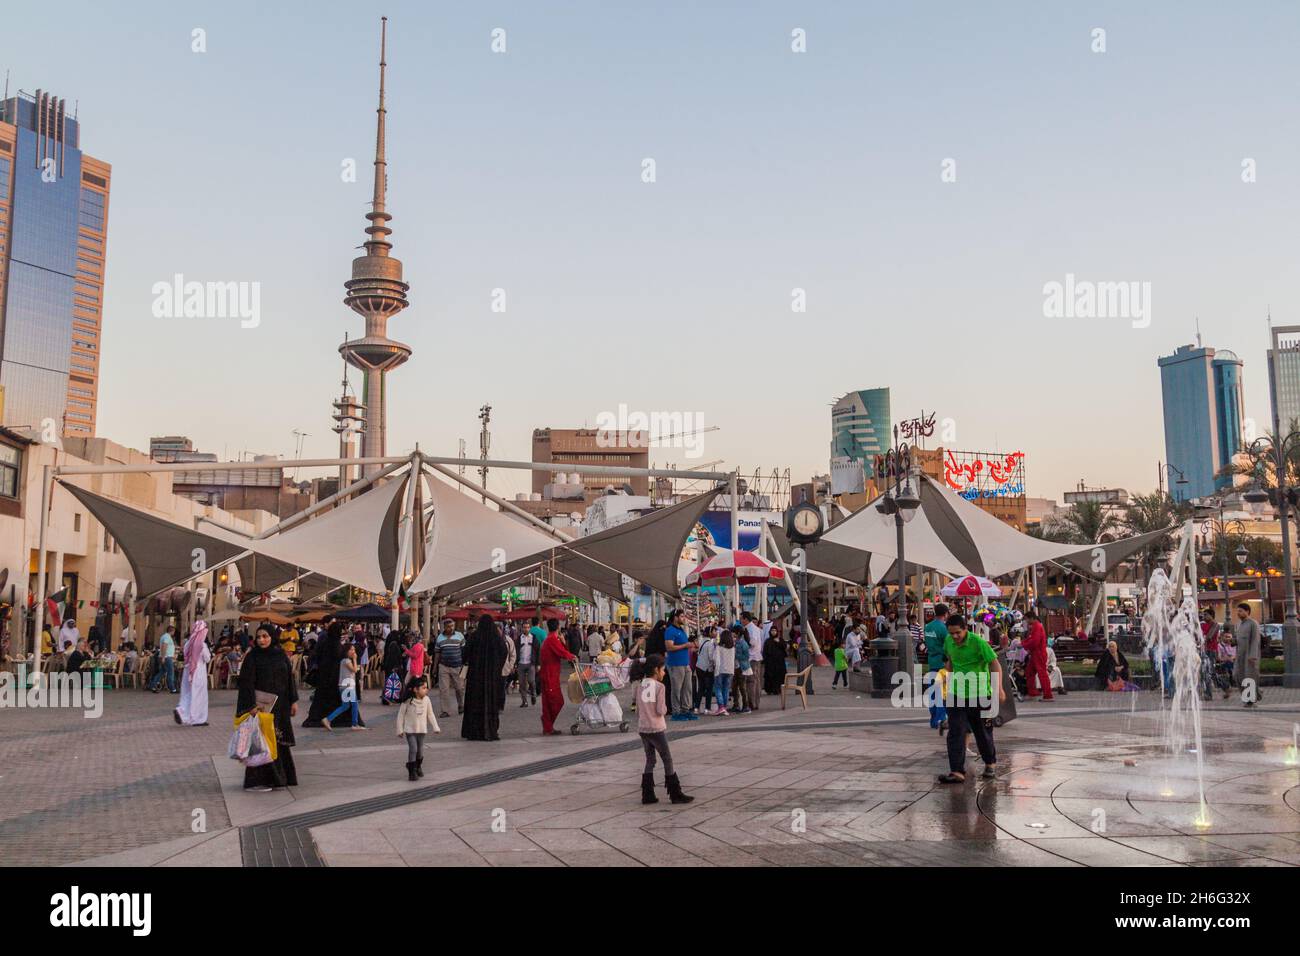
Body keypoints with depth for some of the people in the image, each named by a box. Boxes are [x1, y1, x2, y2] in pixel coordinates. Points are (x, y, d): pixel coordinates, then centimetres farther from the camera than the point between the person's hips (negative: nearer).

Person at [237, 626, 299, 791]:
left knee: (279, 740, 11)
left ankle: (280, 776, 22)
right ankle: (256, 781, 4)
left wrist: (293, 701, 6)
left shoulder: (281, 655, 6)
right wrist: (252, 706, -22)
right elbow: (247, 682, -14)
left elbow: (289, 678, 10)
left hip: (280, 705, 5)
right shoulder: (252, 657, -8)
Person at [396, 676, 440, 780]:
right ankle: (412, 772, 0)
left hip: (422, 729, 4)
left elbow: (430, 714, 6)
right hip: (410, 729, -4)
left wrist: (435, 727, 7)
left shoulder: (426, 700, -4)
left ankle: (418, 767, 38)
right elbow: (401, 715, -7)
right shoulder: (407, 701, -15)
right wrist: (400, 730, -6)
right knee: (413, 749, -12)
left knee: (420, 749, 11)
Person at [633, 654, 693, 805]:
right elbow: (661, 710, -17)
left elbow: (638, 710, 10)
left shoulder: (640, 687, 6)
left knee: (650, 761, 15)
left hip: (643, 729, 6)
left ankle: (647, 795, 14)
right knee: (667, 760, 5)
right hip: (656, 729, -6)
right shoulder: (659, 686, -12)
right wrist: (665, 708, 4)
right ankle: (675, 794, 10)